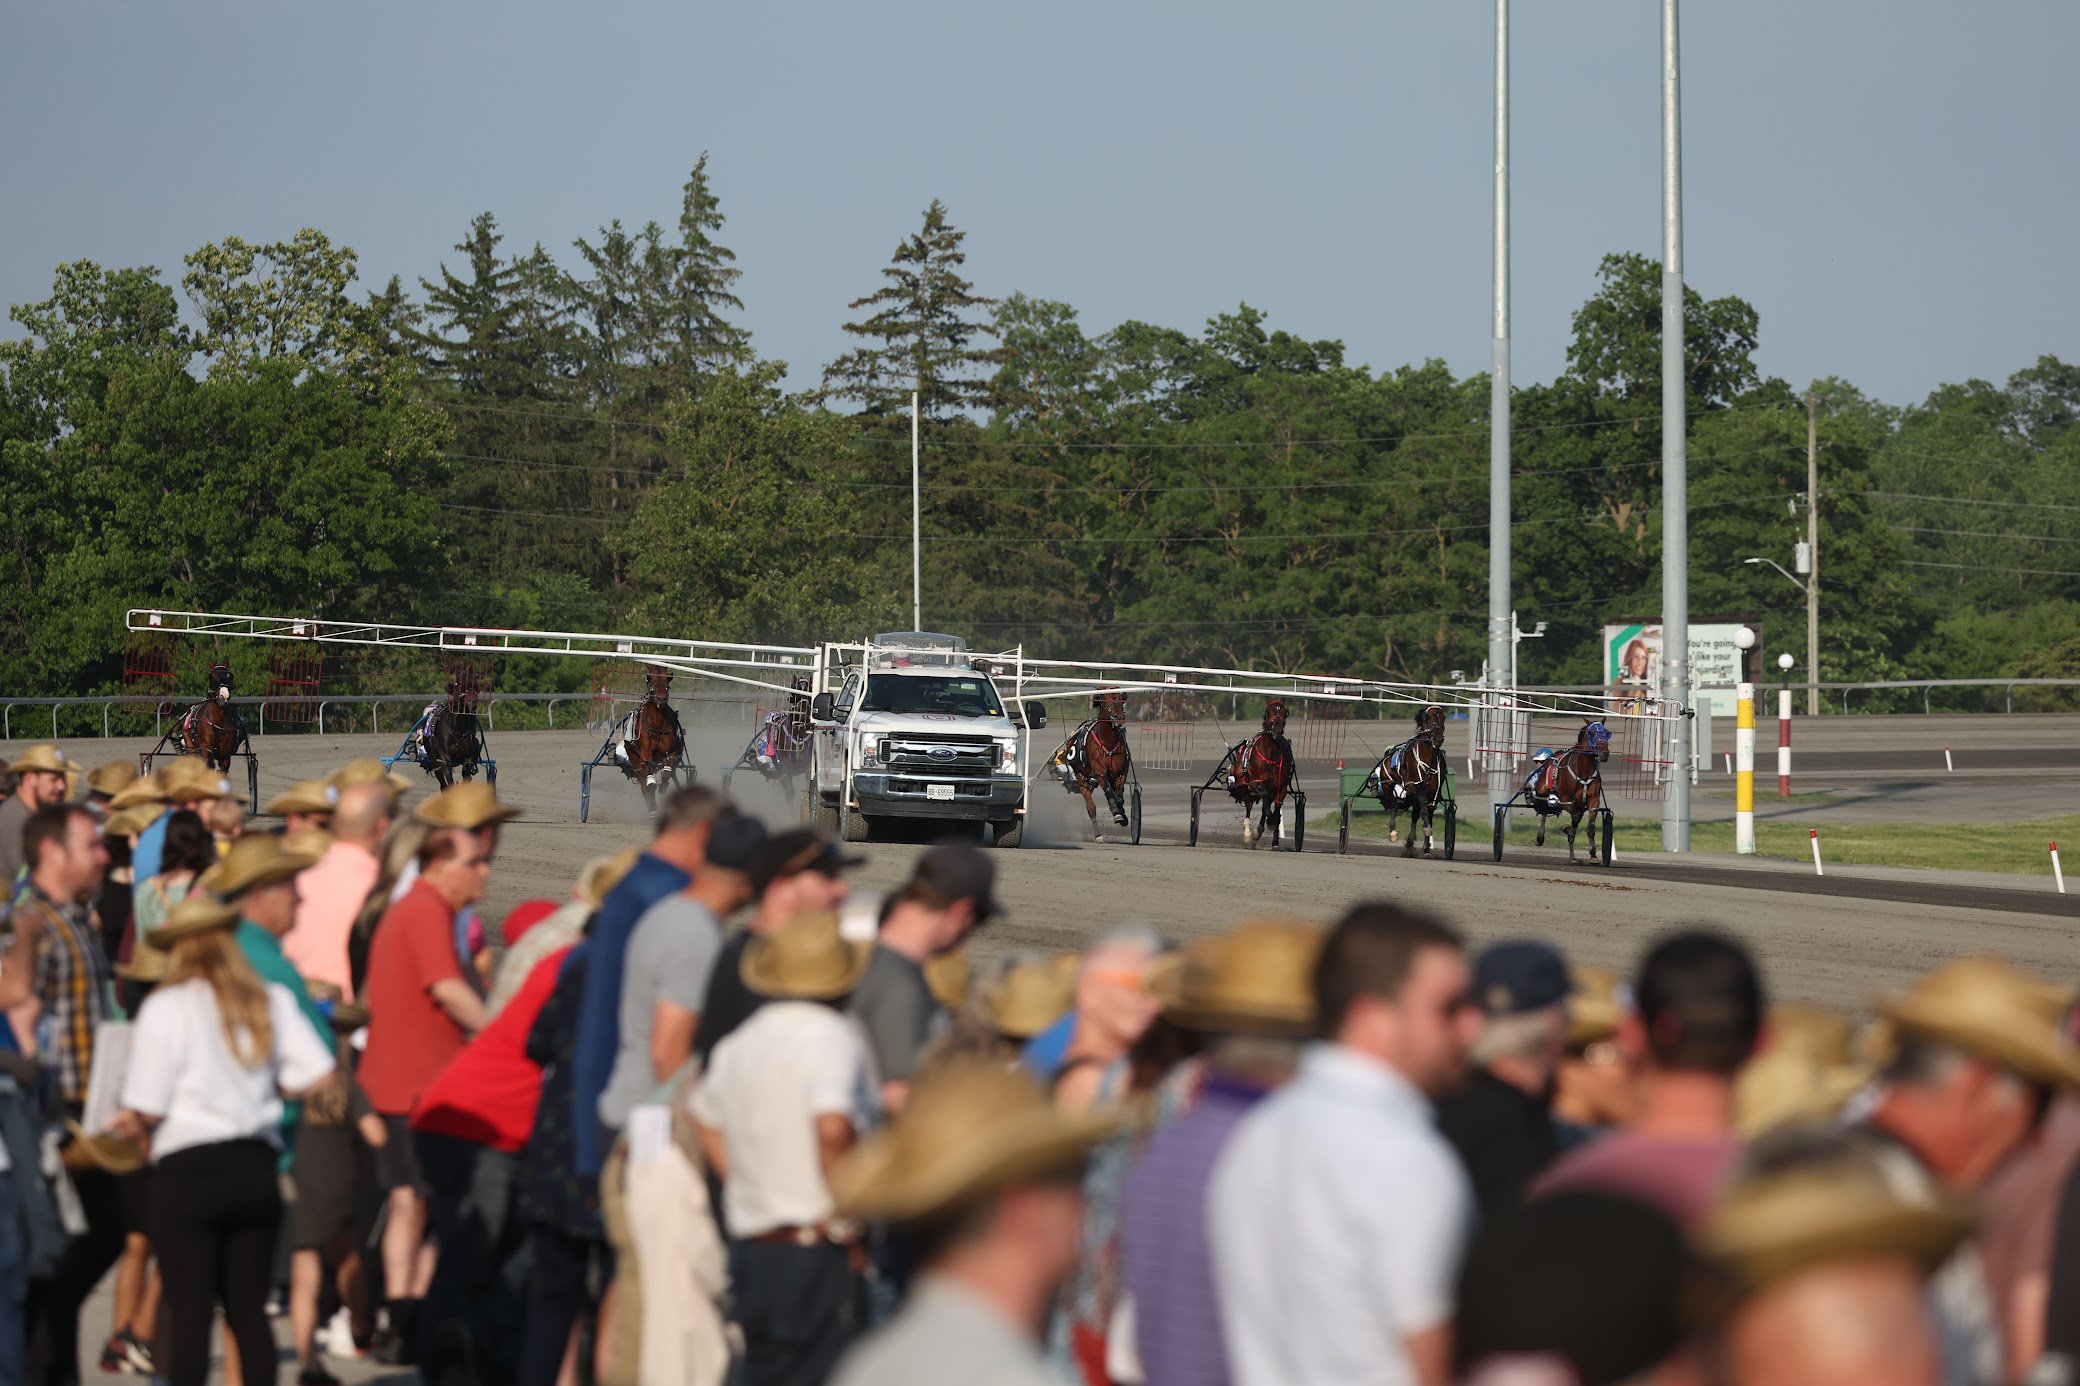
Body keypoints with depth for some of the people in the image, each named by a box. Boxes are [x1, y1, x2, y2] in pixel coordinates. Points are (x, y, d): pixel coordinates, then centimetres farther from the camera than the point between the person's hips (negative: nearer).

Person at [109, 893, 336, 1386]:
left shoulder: (166, 1007, -6)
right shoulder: (270, 1000, 7)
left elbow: (147, 1108, -9)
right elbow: (318, 1076, 1)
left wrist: (136, 1125, 13)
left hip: (188, 1169, -4)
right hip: (256, 1165, 4)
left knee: (189, 1309, -2)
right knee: (249, 1308, 11)